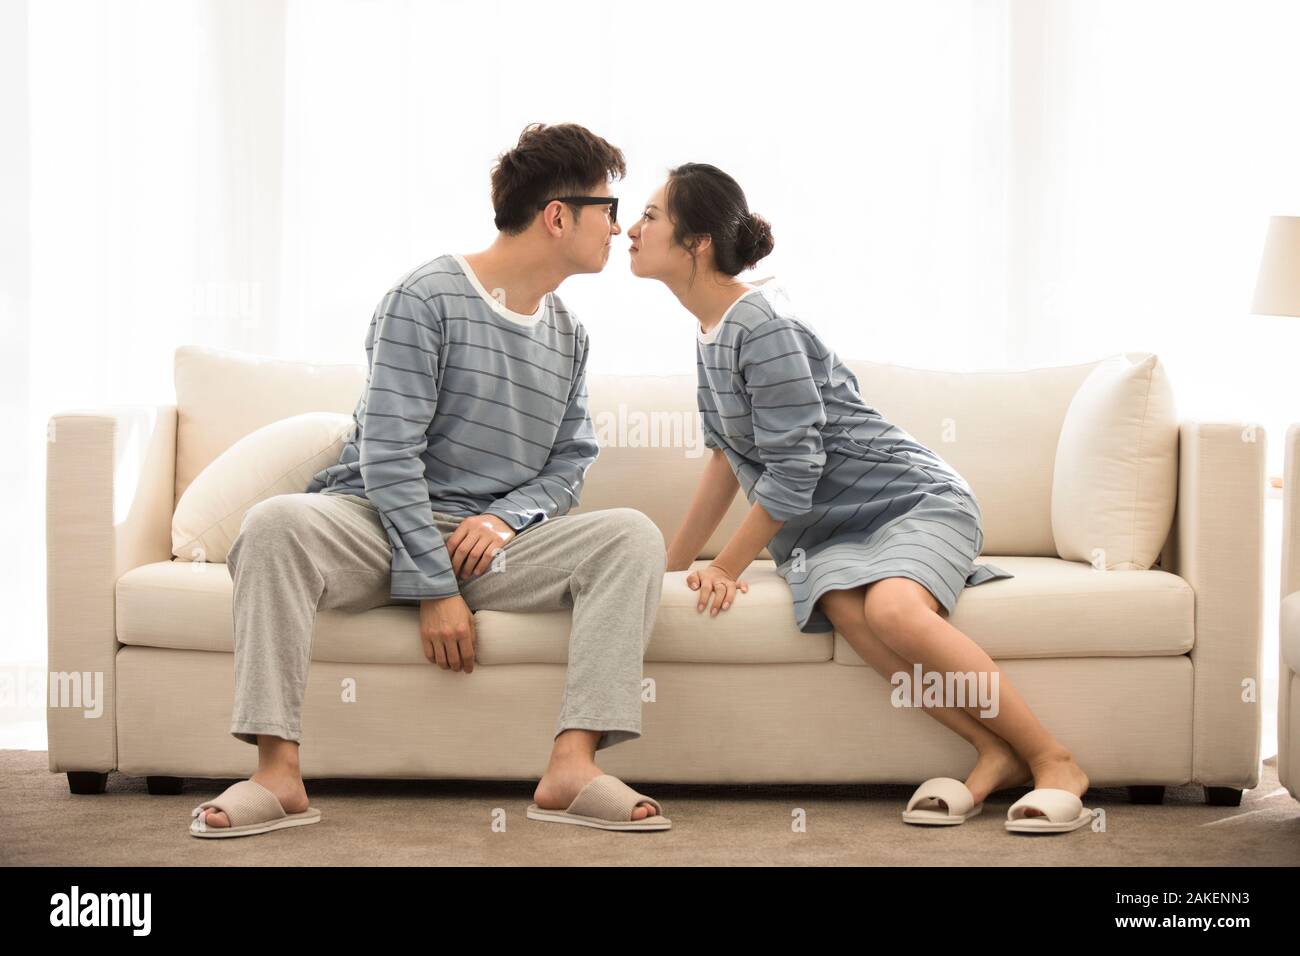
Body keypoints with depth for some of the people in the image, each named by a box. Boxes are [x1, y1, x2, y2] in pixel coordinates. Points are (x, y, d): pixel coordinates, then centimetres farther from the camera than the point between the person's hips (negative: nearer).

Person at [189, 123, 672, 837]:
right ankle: (278, 773, -35)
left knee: (633, 535, -21)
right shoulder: (426, 299, -7)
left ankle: (573, 767, -32)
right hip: (380, 527, -5)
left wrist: (504, 517, -8)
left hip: (492, 539, 5)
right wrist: (434, 589, -20)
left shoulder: (567, 336, 16)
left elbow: (570, 462, 15)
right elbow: (388, 455, -14)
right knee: (275, 523, -36)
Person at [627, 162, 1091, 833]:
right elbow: (729, 454, 21)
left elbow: (791, 475, -20)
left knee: (893, 609, -37)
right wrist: (673, 564, 21)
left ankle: (1053, 760, -23)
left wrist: (726, 568, -10)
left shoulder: (762, 328, -18)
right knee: (848, 610, -30)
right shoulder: (711, 331, 11)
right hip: (822, 530, 7)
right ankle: (995, 752, -25)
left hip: (912, 499, -7)